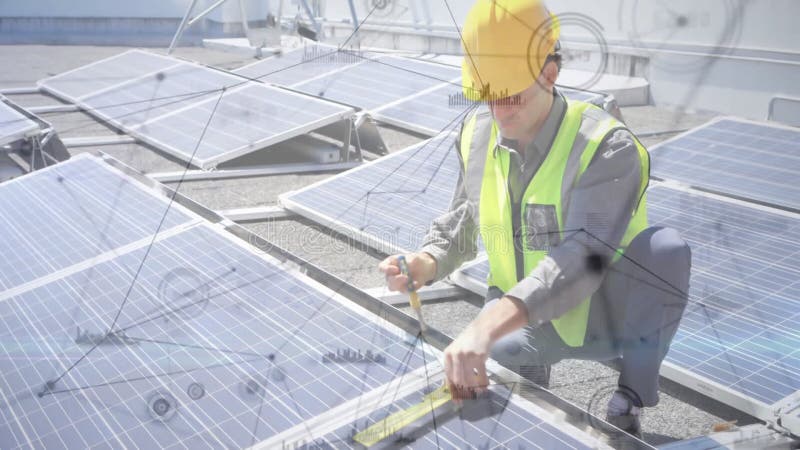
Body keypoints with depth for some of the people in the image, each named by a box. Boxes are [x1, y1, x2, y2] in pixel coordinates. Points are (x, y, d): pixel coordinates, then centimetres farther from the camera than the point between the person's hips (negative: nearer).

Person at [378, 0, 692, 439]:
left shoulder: (607, 147, -26)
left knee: (665, 249, -32)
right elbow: (464, 220, 7)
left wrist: (490, 324, -53)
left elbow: (582, 258, -40)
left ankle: (627, 406, -12)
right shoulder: (476, 134, -7)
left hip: (603, 321, -5)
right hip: (517, 327, 5)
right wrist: (428, 262, -17)